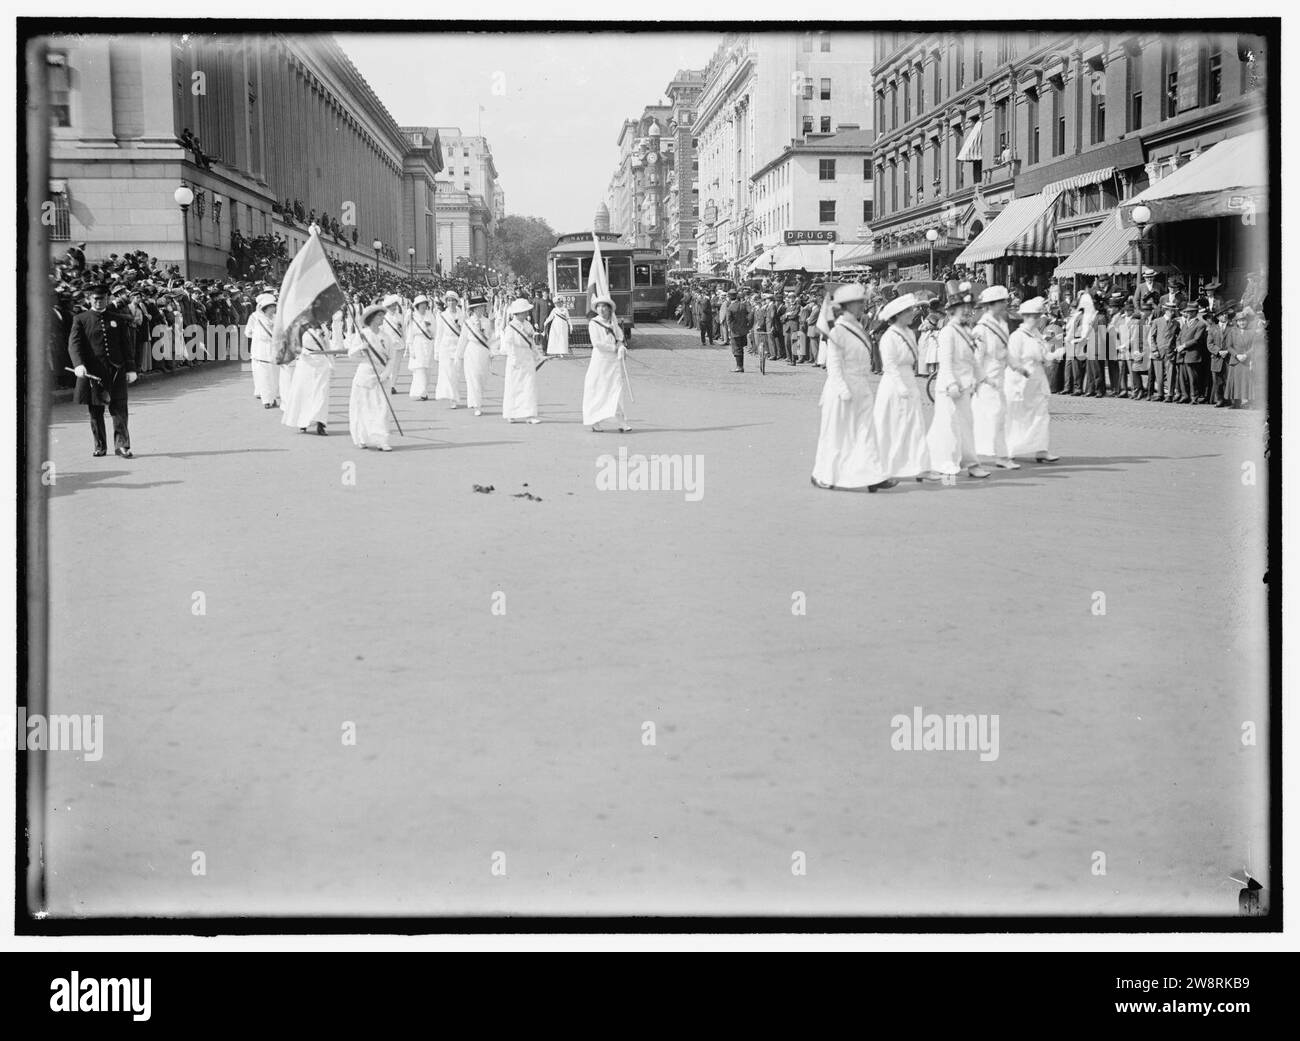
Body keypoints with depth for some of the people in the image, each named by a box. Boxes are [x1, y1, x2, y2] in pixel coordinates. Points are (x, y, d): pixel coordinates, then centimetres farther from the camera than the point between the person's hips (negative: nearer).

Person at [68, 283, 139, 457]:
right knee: (95, 410, 5)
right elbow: (74, 343, -4)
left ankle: (122, 445, -2)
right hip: (92, 370, -1)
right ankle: (99, 446, 13)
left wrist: (130, 369, 4)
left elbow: (127, 346, 11)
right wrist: (78, 364, -21)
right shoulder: (80, 319, 5)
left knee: (119, 409, -4)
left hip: (117, 370, 1)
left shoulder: (119, 320, 11)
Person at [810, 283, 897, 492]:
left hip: (862, 390, 8)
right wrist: (844, 390, -22)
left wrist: (866, 386, 19)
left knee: (866, 432, 0)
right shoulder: (837, 332, -14)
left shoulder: (858, 329, 12)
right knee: (836, 434, 3)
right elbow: (834, 365, -16)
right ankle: (823, 476, 16)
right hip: (842, 390, -8)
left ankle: (872, 476, -4)